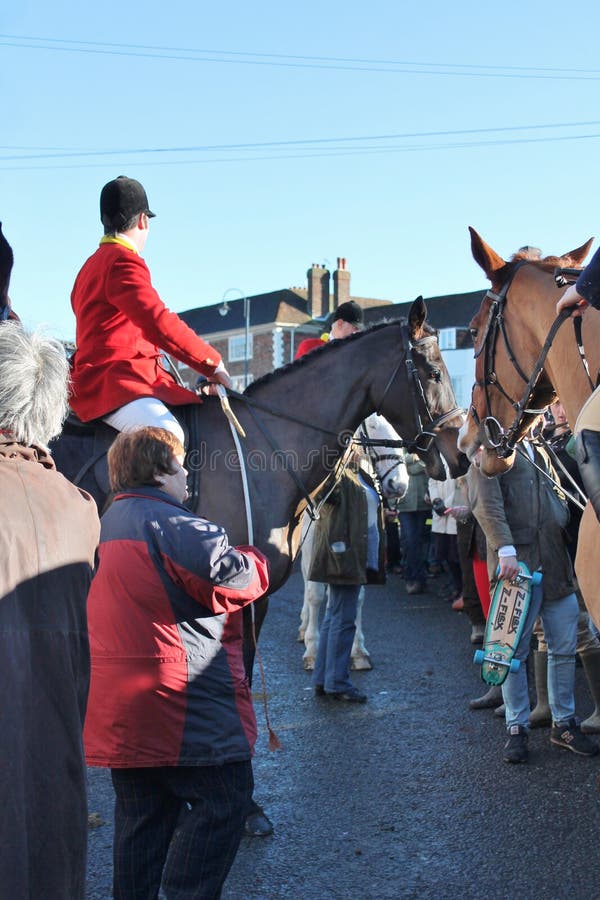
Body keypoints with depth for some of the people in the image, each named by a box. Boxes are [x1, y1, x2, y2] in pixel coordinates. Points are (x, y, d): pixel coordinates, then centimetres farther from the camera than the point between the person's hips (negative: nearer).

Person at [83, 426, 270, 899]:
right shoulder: (171, 524, -15)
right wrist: (261, 556, 3)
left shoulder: (108, 522, 15)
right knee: (226, 796, 0)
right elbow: (234, 578, -19)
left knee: (141, 813, 17)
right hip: (180, 700, -10)